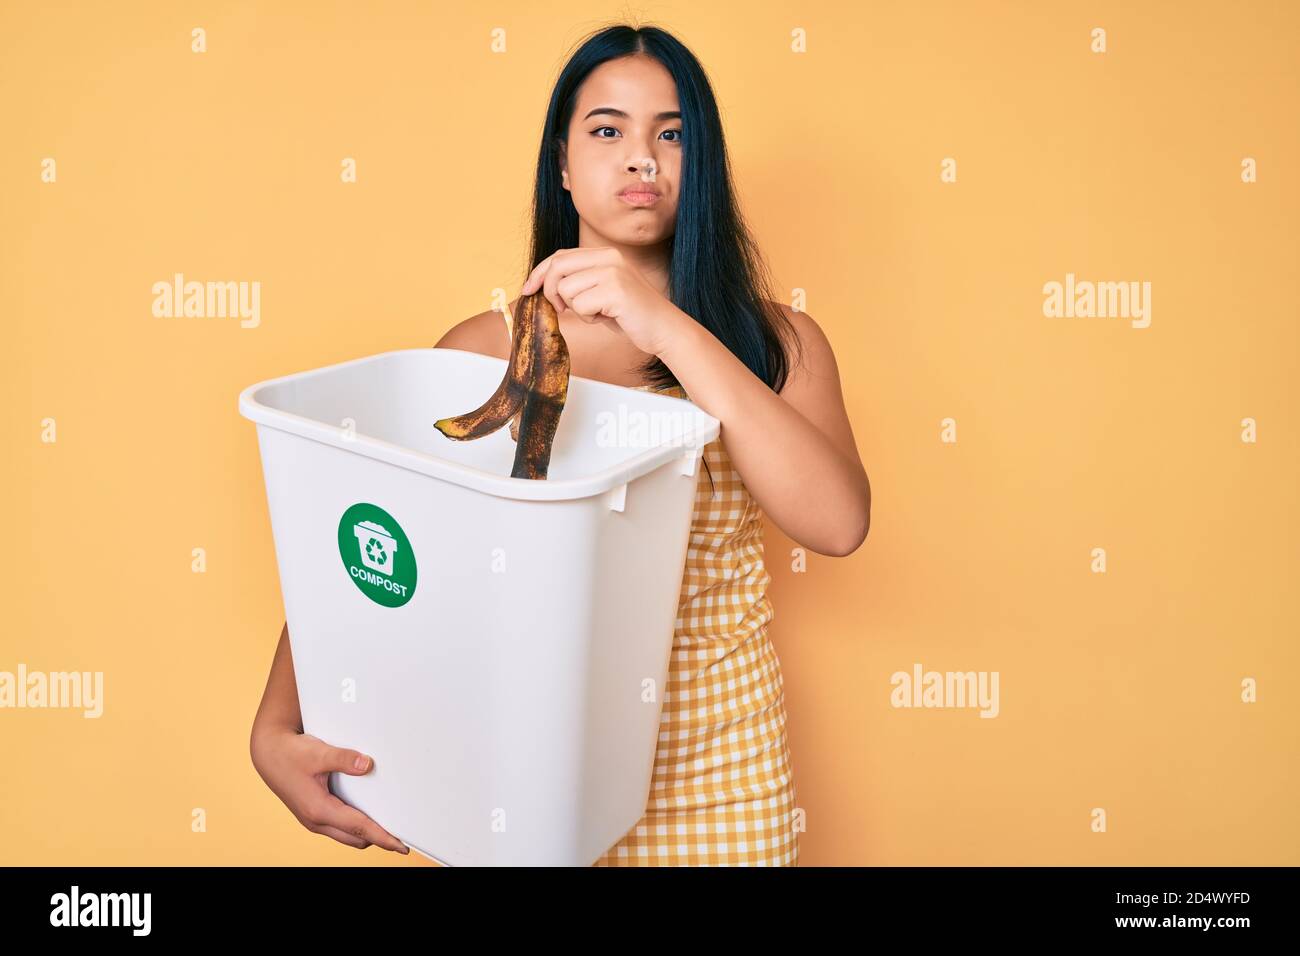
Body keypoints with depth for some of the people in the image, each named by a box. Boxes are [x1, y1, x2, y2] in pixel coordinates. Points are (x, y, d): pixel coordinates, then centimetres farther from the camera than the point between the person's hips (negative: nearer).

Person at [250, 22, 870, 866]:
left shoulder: (772, 342, -4)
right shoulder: (486, 348, -5)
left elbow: (840, 522, -21)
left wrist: (669, 330, -27)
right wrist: (276, 731, -22)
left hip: (714, 766, 0)